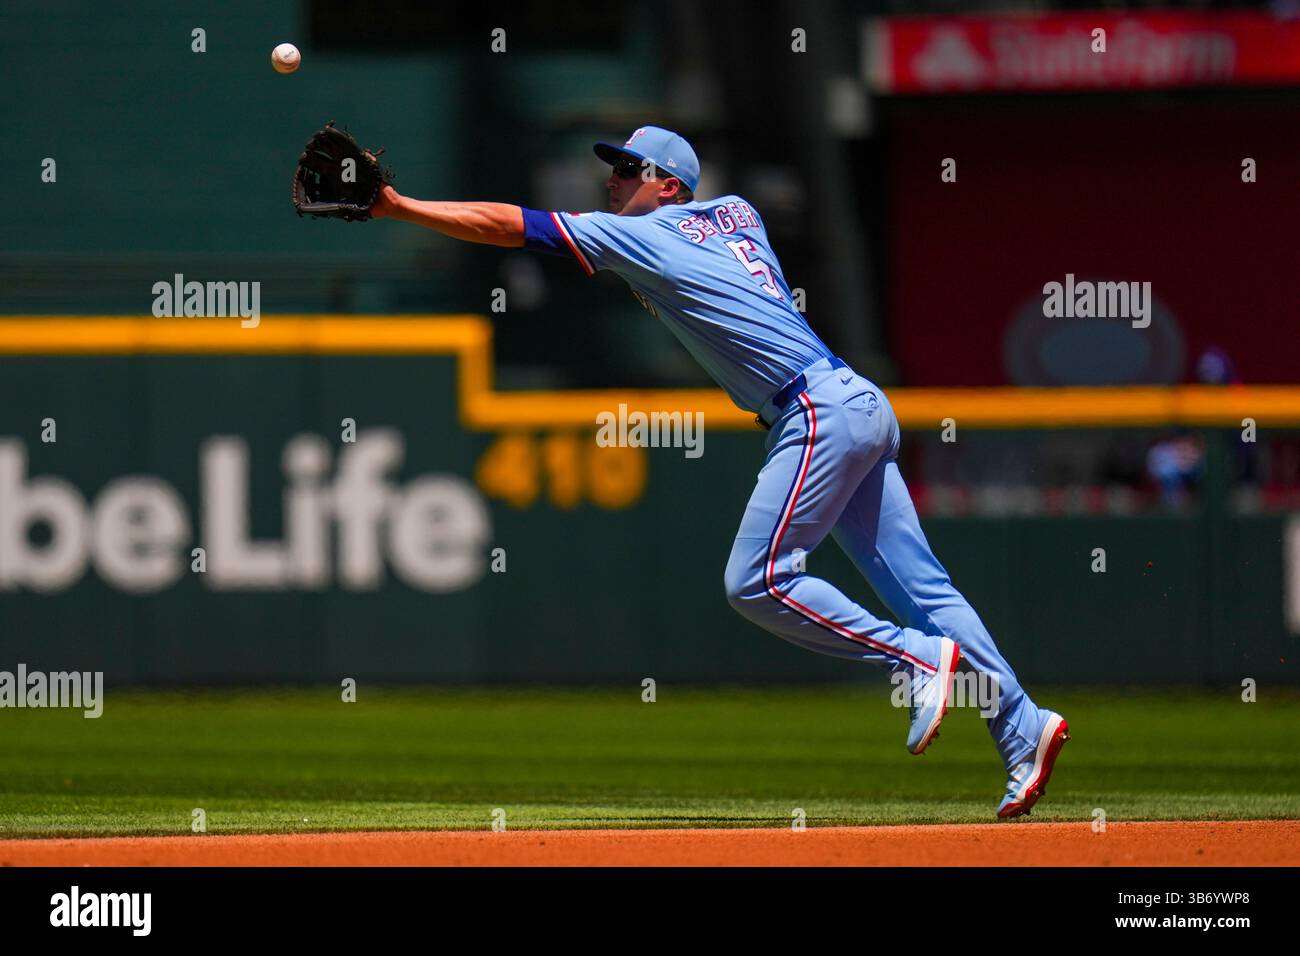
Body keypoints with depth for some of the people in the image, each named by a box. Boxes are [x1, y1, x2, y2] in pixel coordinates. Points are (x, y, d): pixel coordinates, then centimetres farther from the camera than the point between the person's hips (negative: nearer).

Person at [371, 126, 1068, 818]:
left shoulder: (639, 235, -2)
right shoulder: (734, 212, 20)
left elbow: (510, 226, -3)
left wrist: (400, 208, -1)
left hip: (820, 412, -9)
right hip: (862, 405, 9)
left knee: (756, 581, -11)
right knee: (916, 583, 4)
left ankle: (919, 658, -9)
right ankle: (1021, 729, -2)